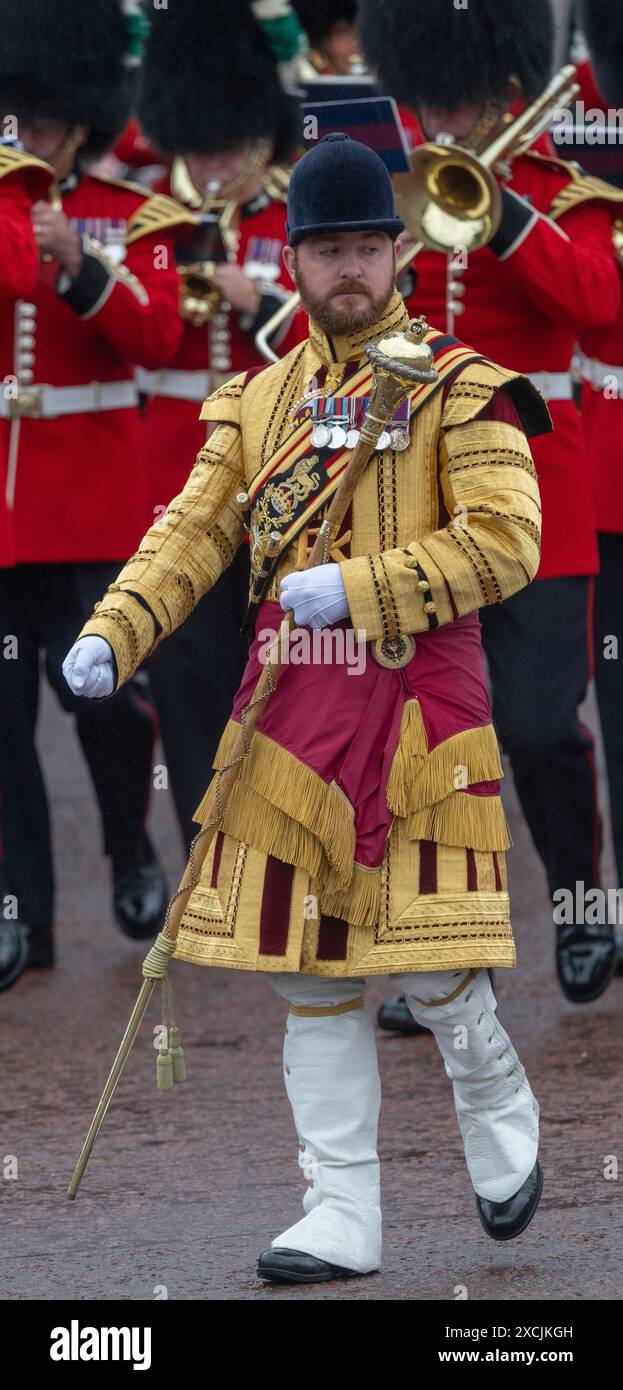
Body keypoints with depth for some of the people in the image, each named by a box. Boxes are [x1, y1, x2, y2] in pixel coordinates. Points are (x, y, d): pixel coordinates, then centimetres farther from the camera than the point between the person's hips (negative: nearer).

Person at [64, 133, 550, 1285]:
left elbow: (504, 543, -11)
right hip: (291, 712, 5)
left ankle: (502, 1117, 25)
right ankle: (342, 1219, 10)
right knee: (311, 972, 4)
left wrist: (355, 588, -18)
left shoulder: (458, 389, -2)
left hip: (417, 705, -5)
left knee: (431, 971, -6)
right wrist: (110, 635, -10)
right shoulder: (259, 401, 13)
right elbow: (192, 535, 6)